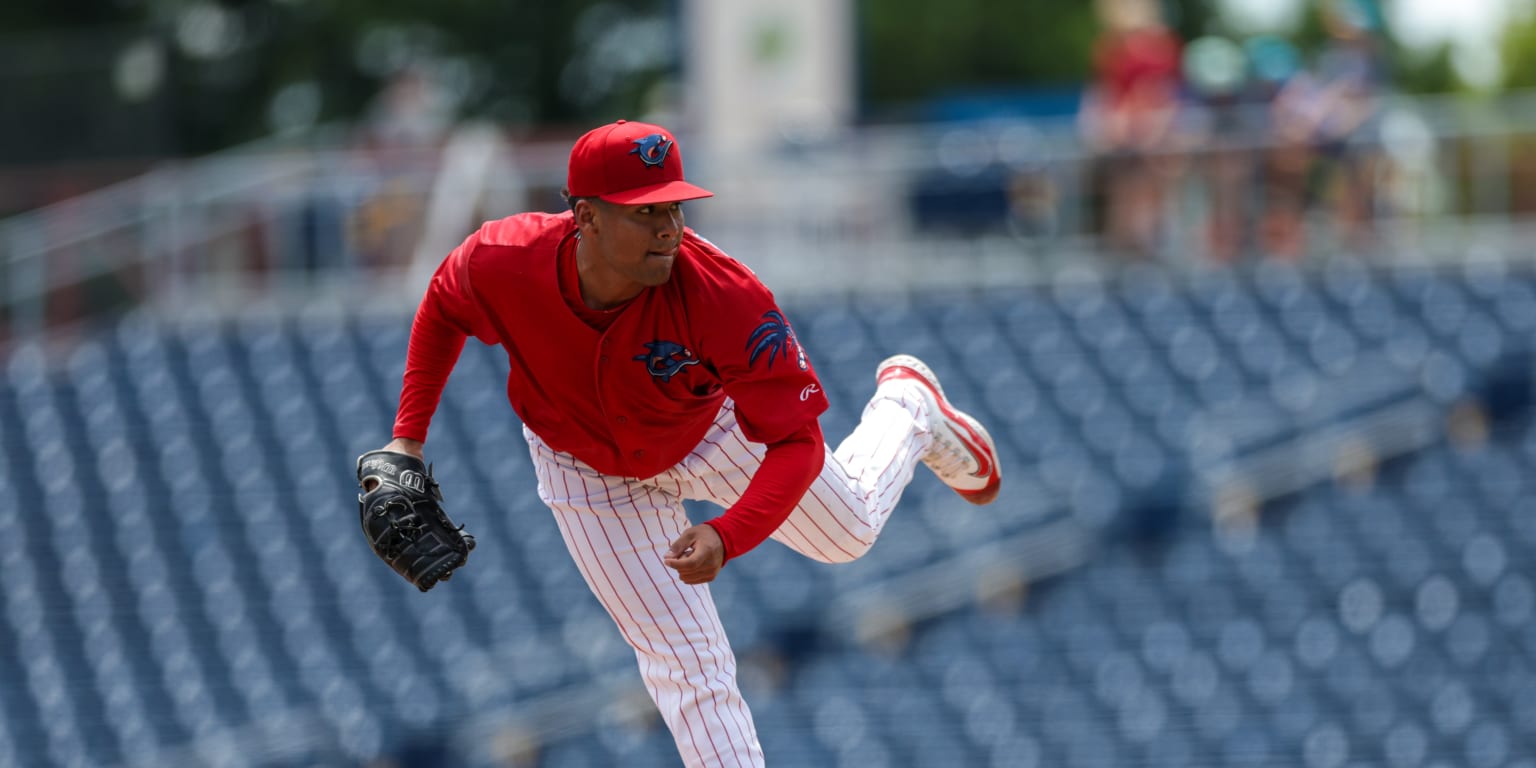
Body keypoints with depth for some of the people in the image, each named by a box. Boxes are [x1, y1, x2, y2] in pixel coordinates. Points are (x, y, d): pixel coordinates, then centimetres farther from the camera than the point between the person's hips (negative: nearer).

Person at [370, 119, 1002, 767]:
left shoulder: (725, 297, -42)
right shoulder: (502, 264, -36)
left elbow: (796, 445, -39)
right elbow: (443, 309, -9)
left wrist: (726, 538, -55)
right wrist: (408, 438, -12)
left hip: (713, 433, 0)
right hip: (589, 469, 1)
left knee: (846, 530, 23)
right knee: (683, 661, 0)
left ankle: (908, 406, 54)